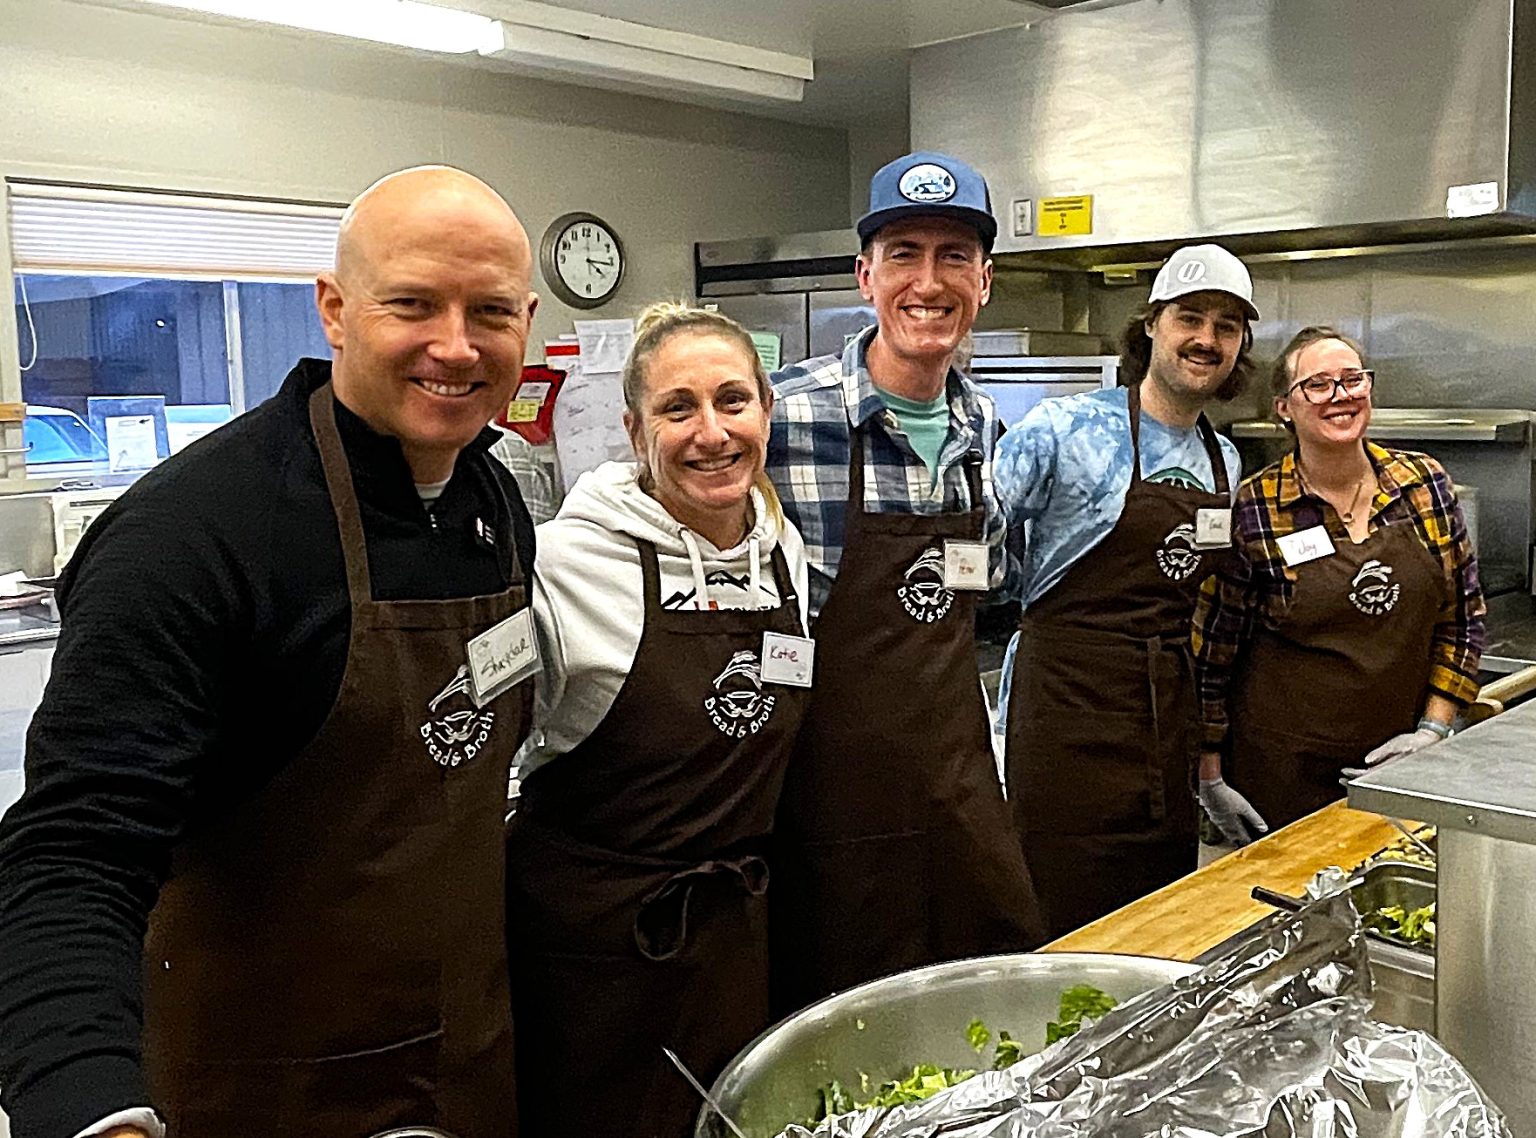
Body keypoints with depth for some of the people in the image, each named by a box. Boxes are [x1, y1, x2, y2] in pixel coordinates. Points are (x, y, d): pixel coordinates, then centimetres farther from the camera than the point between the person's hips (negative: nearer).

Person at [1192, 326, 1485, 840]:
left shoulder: (1426, 484, 0)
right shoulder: (1252, 511, -10)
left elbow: (1464, 615, 8)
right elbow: (1211, 649, -5)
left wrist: (1434, 727, -1)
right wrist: (1210, 778, -5)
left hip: (1396, 760, 3)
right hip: (1280, 770, -3)